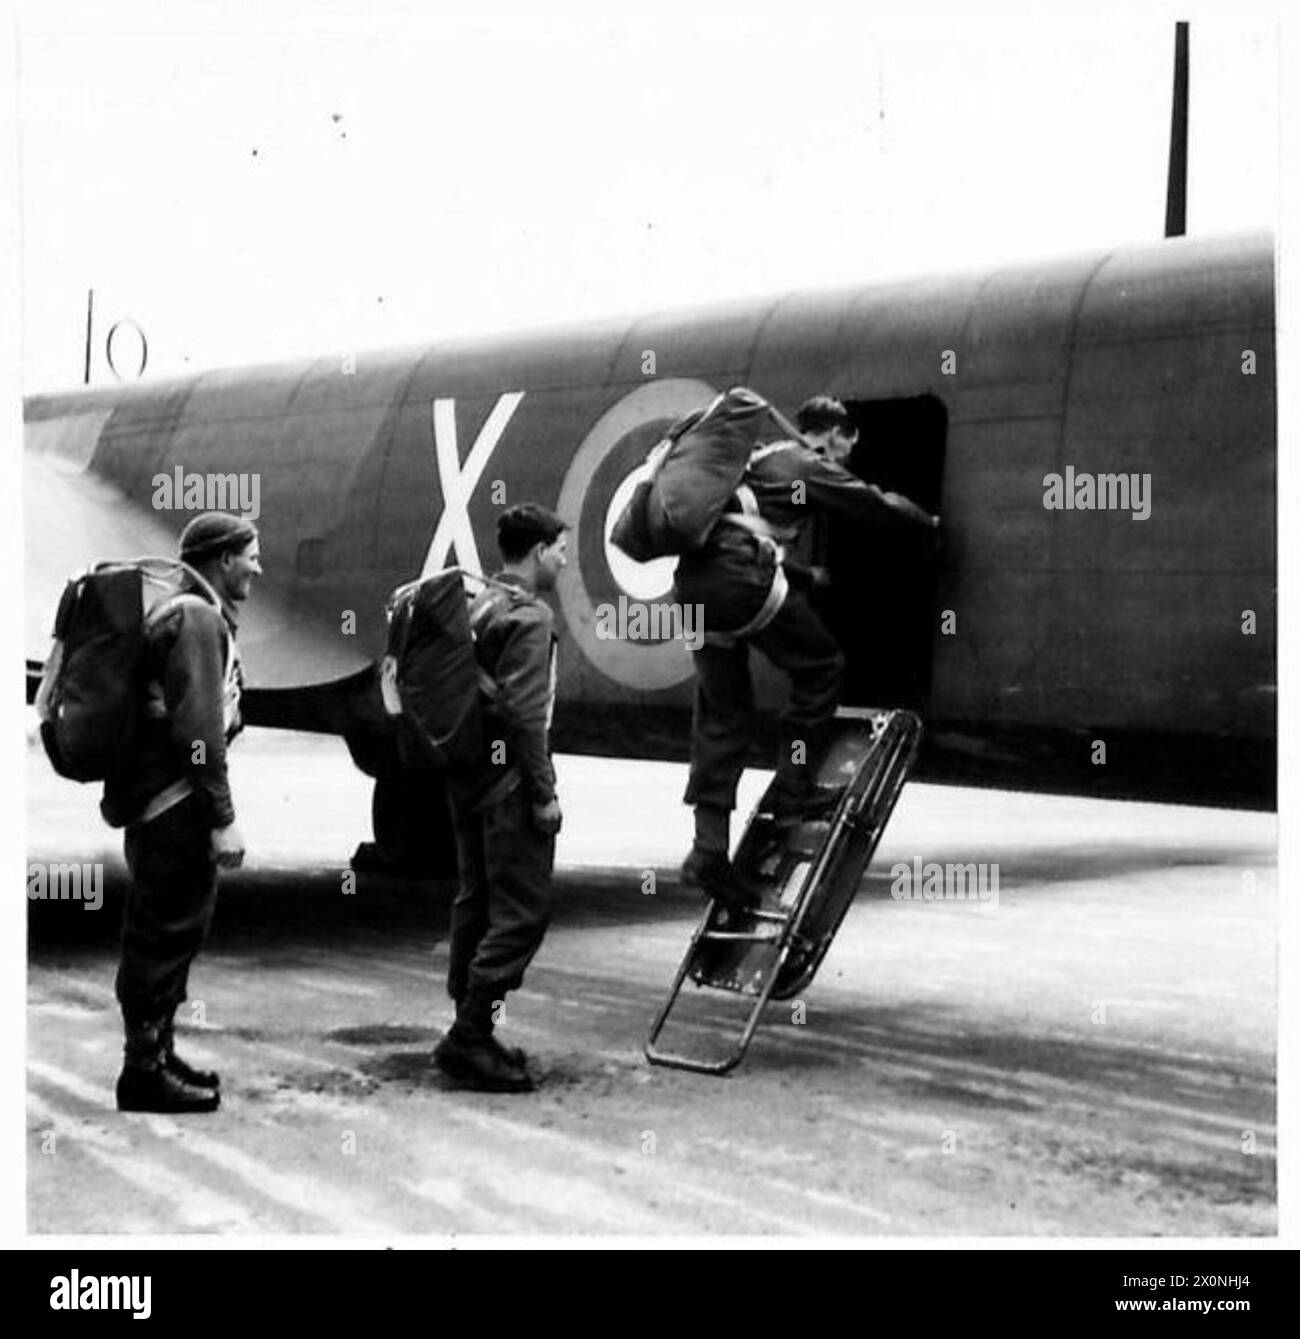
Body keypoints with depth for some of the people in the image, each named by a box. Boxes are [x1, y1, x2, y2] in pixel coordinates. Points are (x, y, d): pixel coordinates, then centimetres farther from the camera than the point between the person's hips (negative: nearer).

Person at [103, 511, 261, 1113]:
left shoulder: (188, 612, 18)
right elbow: (196, 728, -21)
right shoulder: (197, 617, -14)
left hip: (161, 803, 10)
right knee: (166, 934, -4)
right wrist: (222, 819, -21)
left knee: (167, 935, 17)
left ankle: (155, 1056, 26)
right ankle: (145, 1073, 2)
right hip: (175, 803, -10)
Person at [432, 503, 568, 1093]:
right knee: (522, 910, -6)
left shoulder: (476, 606, 13)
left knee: (476, 900, 14)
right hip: (507, 784, -10)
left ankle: (470, 1030, 19)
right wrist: (544, 794, -16)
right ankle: (469, 1037, -8)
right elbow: (524, 713, -20)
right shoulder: (529, 617, -14)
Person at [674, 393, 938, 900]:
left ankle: (708, 852, 4)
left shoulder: (760, 460, 32)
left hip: (694, 581, 8)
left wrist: (806, 575, 51)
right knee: (821, 667, 12)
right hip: (742, 578, -8)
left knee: (722, 717, 10)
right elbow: (875, 504, 10)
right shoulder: (811, 467, 7)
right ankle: (794, 789, 10)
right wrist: (927, 520, 29)